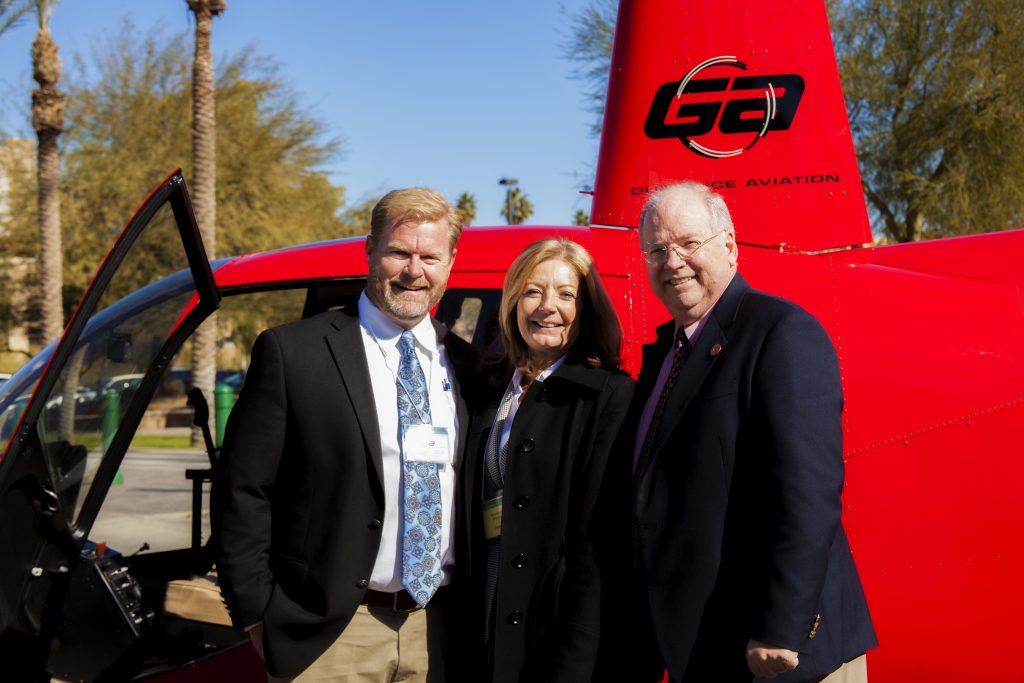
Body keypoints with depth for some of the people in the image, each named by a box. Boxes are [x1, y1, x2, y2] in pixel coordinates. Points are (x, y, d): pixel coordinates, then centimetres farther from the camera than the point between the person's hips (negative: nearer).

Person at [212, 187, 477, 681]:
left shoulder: (465, 366, 5)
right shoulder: (291, 353, -7)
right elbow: (242, 493, -6)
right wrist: (258, 618, -7)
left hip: (435, 632, 4)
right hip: (329, 636, -3)